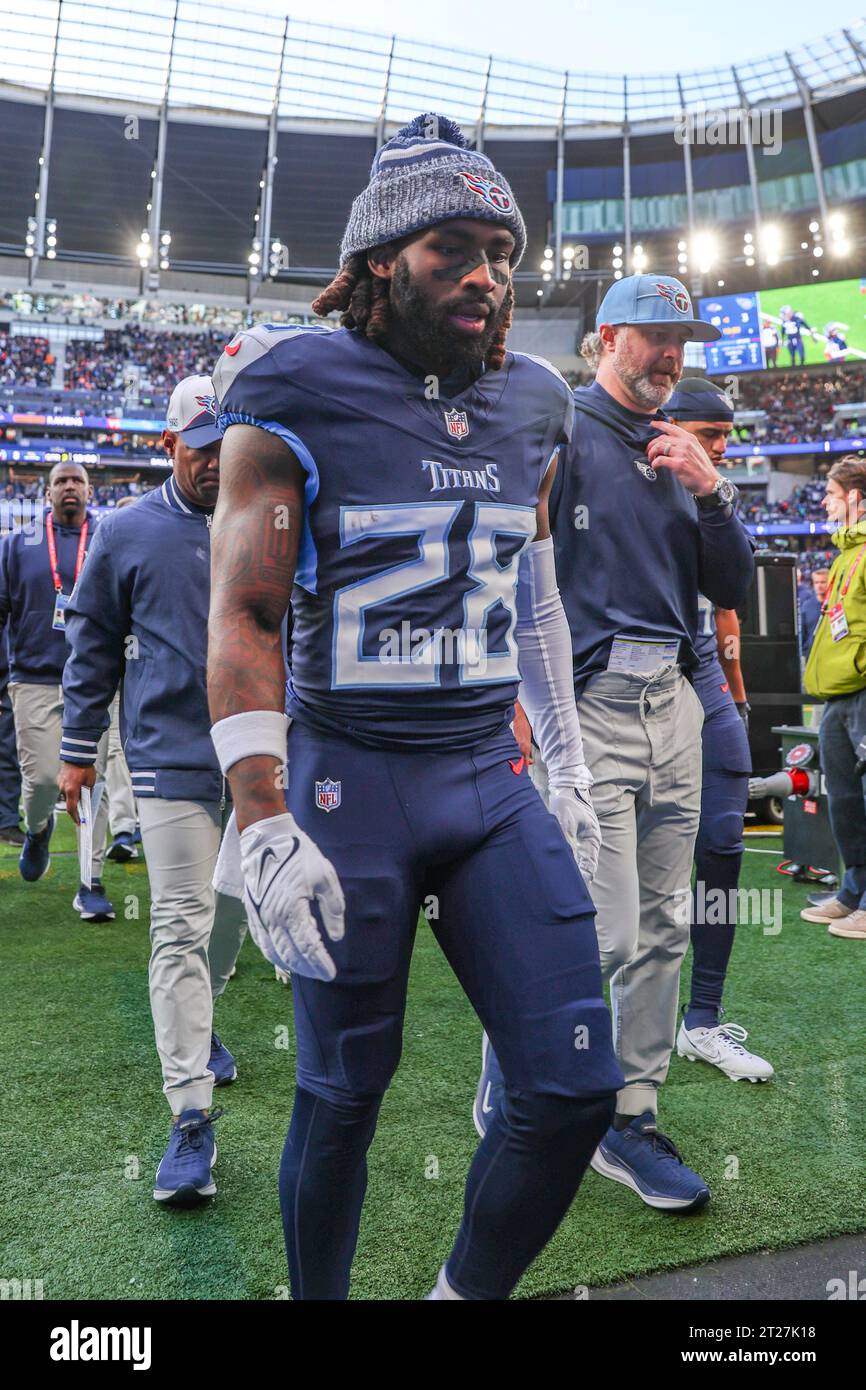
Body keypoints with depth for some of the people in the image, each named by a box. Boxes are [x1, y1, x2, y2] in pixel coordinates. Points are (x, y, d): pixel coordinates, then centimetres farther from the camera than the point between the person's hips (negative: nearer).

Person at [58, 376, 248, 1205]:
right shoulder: (128, 533, 2)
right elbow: (93, 644, 7)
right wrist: (78, 748, 7)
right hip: (172, 756, -3)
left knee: (233, 909, 16)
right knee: (180, 926, -6)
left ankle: (193, 1025, 42)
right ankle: (190, 1116, -2)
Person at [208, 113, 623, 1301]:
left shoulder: (528, 411, 11)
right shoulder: (299, 400, -6)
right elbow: (244, 621, -10)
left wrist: (567, 769, 17)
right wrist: (264, 826, -17)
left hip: (496, 783, 5)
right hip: (351, 785, -5)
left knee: (576, 1088, 3)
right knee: (344, 1096, 8)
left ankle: (469, 1293, 31)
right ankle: (316, 1301, 38)